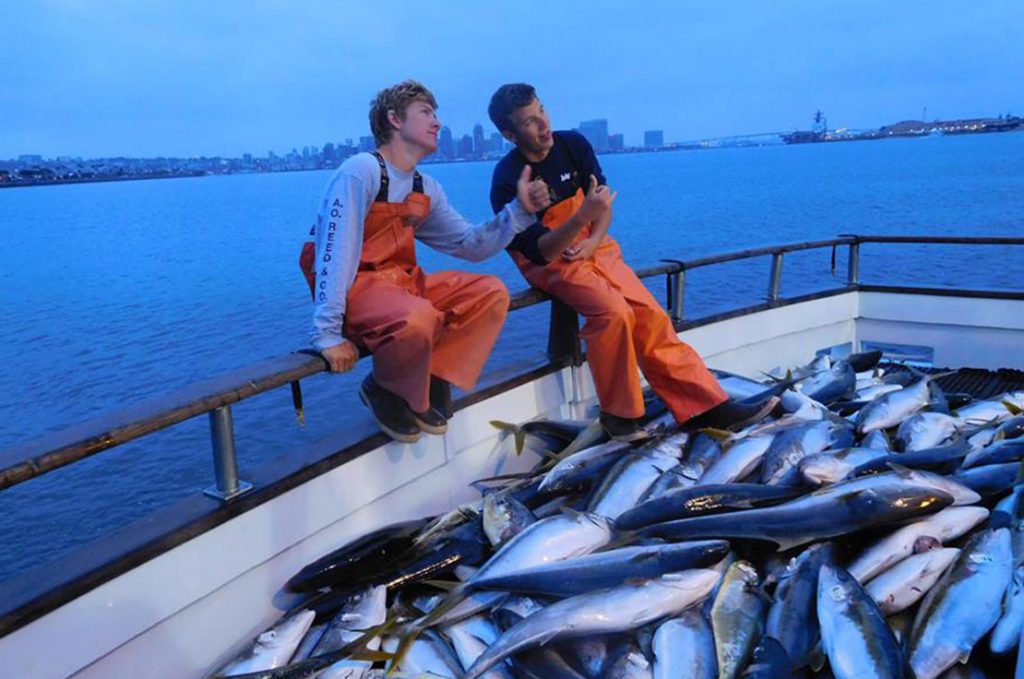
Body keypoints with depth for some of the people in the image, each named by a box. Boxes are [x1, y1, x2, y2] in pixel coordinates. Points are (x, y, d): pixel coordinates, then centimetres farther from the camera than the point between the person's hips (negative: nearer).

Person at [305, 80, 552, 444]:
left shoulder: (427, 189, 12)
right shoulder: (360, 171, -13)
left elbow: (469, 245, 9)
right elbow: (336, 252, -21)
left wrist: (519, 210, -5)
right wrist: (328, 334, -27)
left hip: (404, 284, 8)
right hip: (357, 288, -8)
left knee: (492, 293, -8)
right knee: (417, 319, -38)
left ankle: (423, 386, -4)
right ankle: (384, 389, -4)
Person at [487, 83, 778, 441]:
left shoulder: (573, 144, -3)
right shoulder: (508, 181, -18)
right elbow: (543, 251, -25)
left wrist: (593, 242, -12)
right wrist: (583, 216, -40)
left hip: (594, 250, 5)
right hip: (550, 264, -5)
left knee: (649, 315, -12)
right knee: (613, 312, -29)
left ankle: (707, 407, -7)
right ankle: (618, 413, -11)